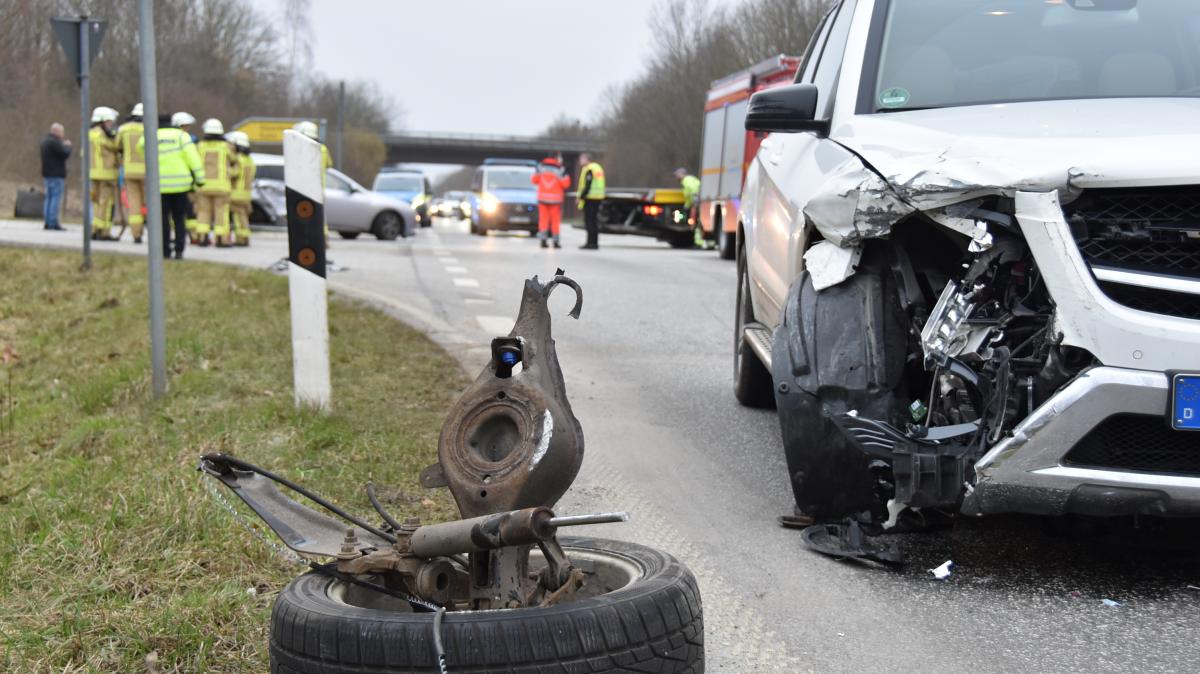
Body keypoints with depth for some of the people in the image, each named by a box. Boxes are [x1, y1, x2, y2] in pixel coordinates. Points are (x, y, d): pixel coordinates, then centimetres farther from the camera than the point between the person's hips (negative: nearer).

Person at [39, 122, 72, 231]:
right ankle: (53, 223, -11)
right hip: (56, 175, -10)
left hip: (47, 174, 10)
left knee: (49, 198, 12)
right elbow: (65, 154, -18)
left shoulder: (45, 141, 16)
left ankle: (47, 222, 11)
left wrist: (63, 145, 11)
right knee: (56, 198, -8)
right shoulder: (54, 142, -16)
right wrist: (67, 146, 1)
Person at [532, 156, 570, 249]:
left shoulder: (541, 166, -1)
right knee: (555, 220, 6)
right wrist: (567, 177, 9)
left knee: (543, 219, 6)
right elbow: (565, 183, -11)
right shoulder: (559, 168, -10)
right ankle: (555, 242, 7)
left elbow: (534, 180, 2)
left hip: (542, 197, 2)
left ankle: (543, 241, -1)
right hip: (555, 198, -2)